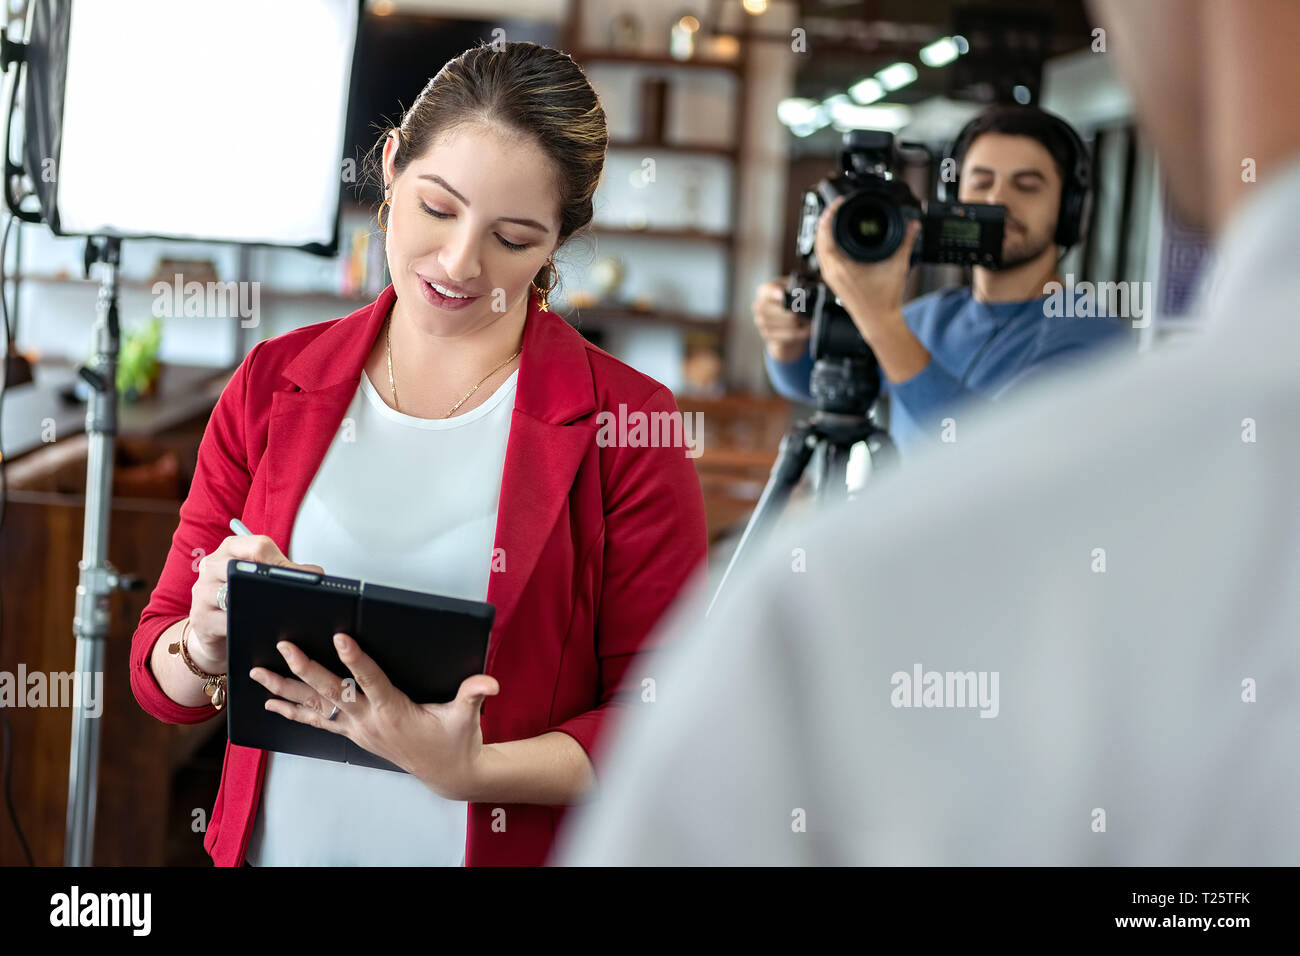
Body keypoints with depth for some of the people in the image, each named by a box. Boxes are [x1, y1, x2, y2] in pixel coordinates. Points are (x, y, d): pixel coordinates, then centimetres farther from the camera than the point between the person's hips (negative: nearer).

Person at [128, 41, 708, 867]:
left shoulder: (628, 425, -10)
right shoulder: (272, 385, 0)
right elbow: (160, 678, 3)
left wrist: (473, 771, -25)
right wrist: (206, 647, -19)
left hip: (502, 848, -3)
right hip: (278, 844, 3)